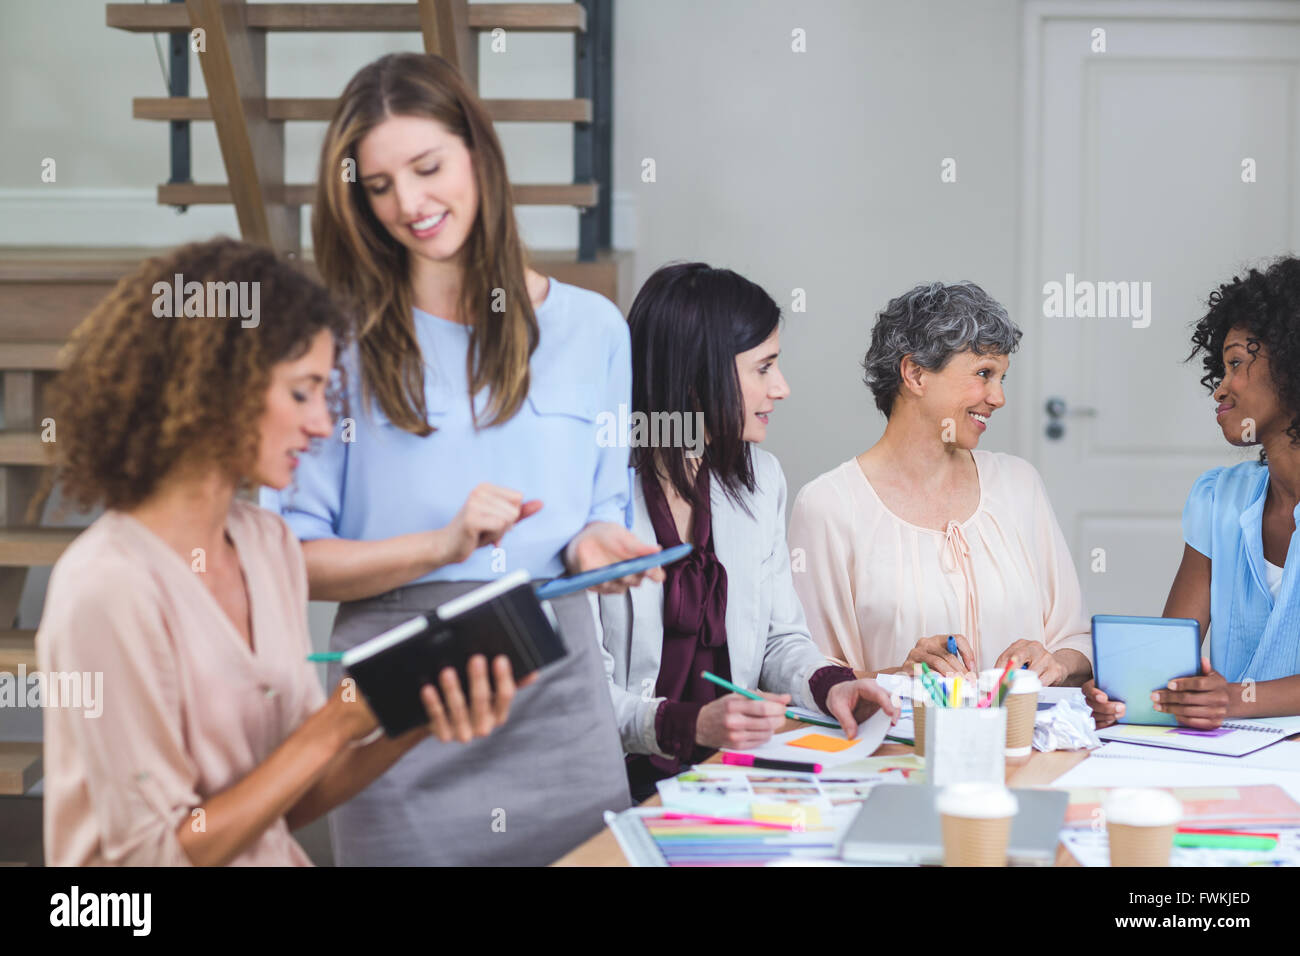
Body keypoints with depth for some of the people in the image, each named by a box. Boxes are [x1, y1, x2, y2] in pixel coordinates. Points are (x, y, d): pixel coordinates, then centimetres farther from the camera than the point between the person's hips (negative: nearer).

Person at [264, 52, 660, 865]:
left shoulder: (590, 328, 9)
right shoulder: (343, 341, 1)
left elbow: (603, 513, 14)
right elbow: (297, 558, -3)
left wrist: (593, 546, -8)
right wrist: (444, 544, -15)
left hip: (554, 682, 2)